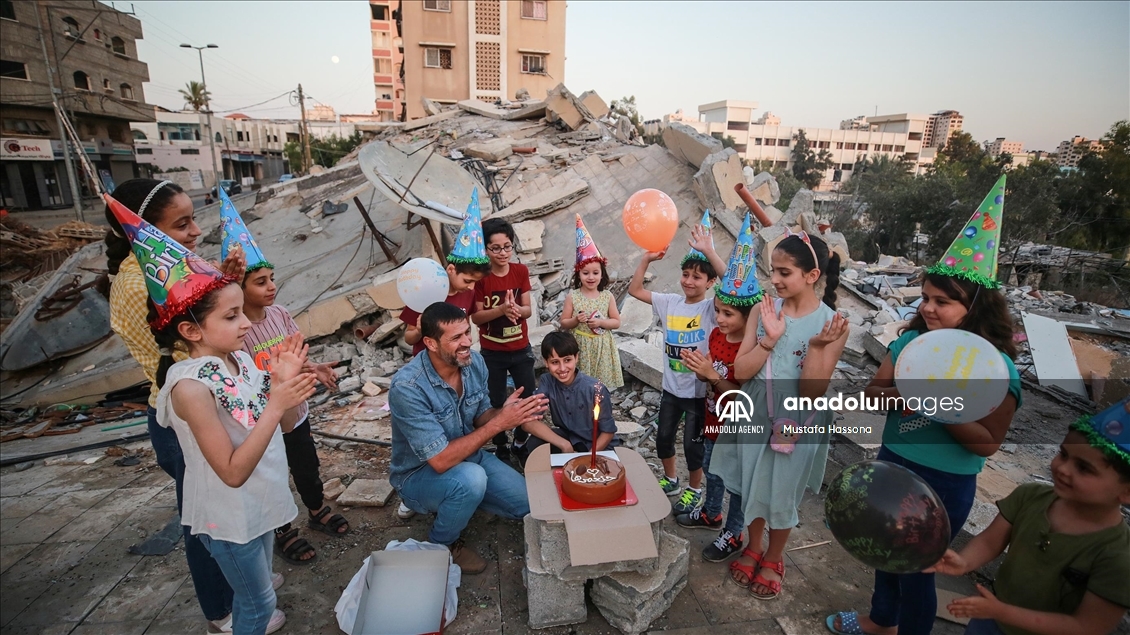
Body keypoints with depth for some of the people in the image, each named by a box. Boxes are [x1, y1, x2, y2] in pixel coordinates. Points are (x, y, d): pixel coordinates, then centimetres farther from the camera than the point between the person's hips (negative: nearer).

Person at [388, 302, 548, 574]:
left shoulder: (474, 361, -14)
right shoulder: (407, 387, -33)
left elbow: (480, 416, -1)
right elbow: (441, 461, -34)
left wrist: (505, 412, -24)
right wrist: (499, 423, -35)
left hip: (466, 456, 6)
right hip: (419, 473, -6)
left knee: (528, 503, -1)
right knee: (471, 479, -36)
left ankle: (456, 500, 21)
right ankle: (442, 543, -3)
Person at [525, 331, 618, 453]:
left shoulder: (596, 389, -25)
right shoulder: (546, 382, -17)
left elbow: (608, 432, -13)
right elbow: (529, 422, -21)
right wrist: (564, 445, -27)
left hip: (599, 446, -4)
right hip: (569, 438, 4)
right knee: (535, 444, -20)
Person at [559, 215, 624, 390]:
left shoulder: (607, 296, -1)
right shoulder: (572, 296, -5)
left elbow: (616, 322, 2)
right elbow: (563, 323, 0)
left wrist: (601, 322, -15)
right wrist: (576, 320, -20)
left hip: (602, 347, 1)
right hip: (580, 346, -1)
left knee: (602, 385, 8)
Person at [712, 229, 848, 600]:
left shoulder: (831, 324, -15)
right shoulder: (764, 310, -7)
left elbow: (812, 392, -18)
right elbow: (740, 371, -10)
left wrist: (817, 346, -29)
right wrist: (770, 339, -22)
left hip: (796, 425, -3)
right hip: (755, 416, 3)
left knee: (782, 494, 14)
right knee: (753, 485, 18)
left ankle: (774, 559, 41)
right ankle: (754, 547, 45)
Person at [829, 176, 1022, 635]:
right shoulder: (911, 340, -4)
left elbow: (988, 442, -18)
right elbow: (873, 388, -1)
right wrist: (896, 395, -22)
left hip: (944, 485, -6)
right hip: (892, 464, 6)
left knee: (917, 567, 12)